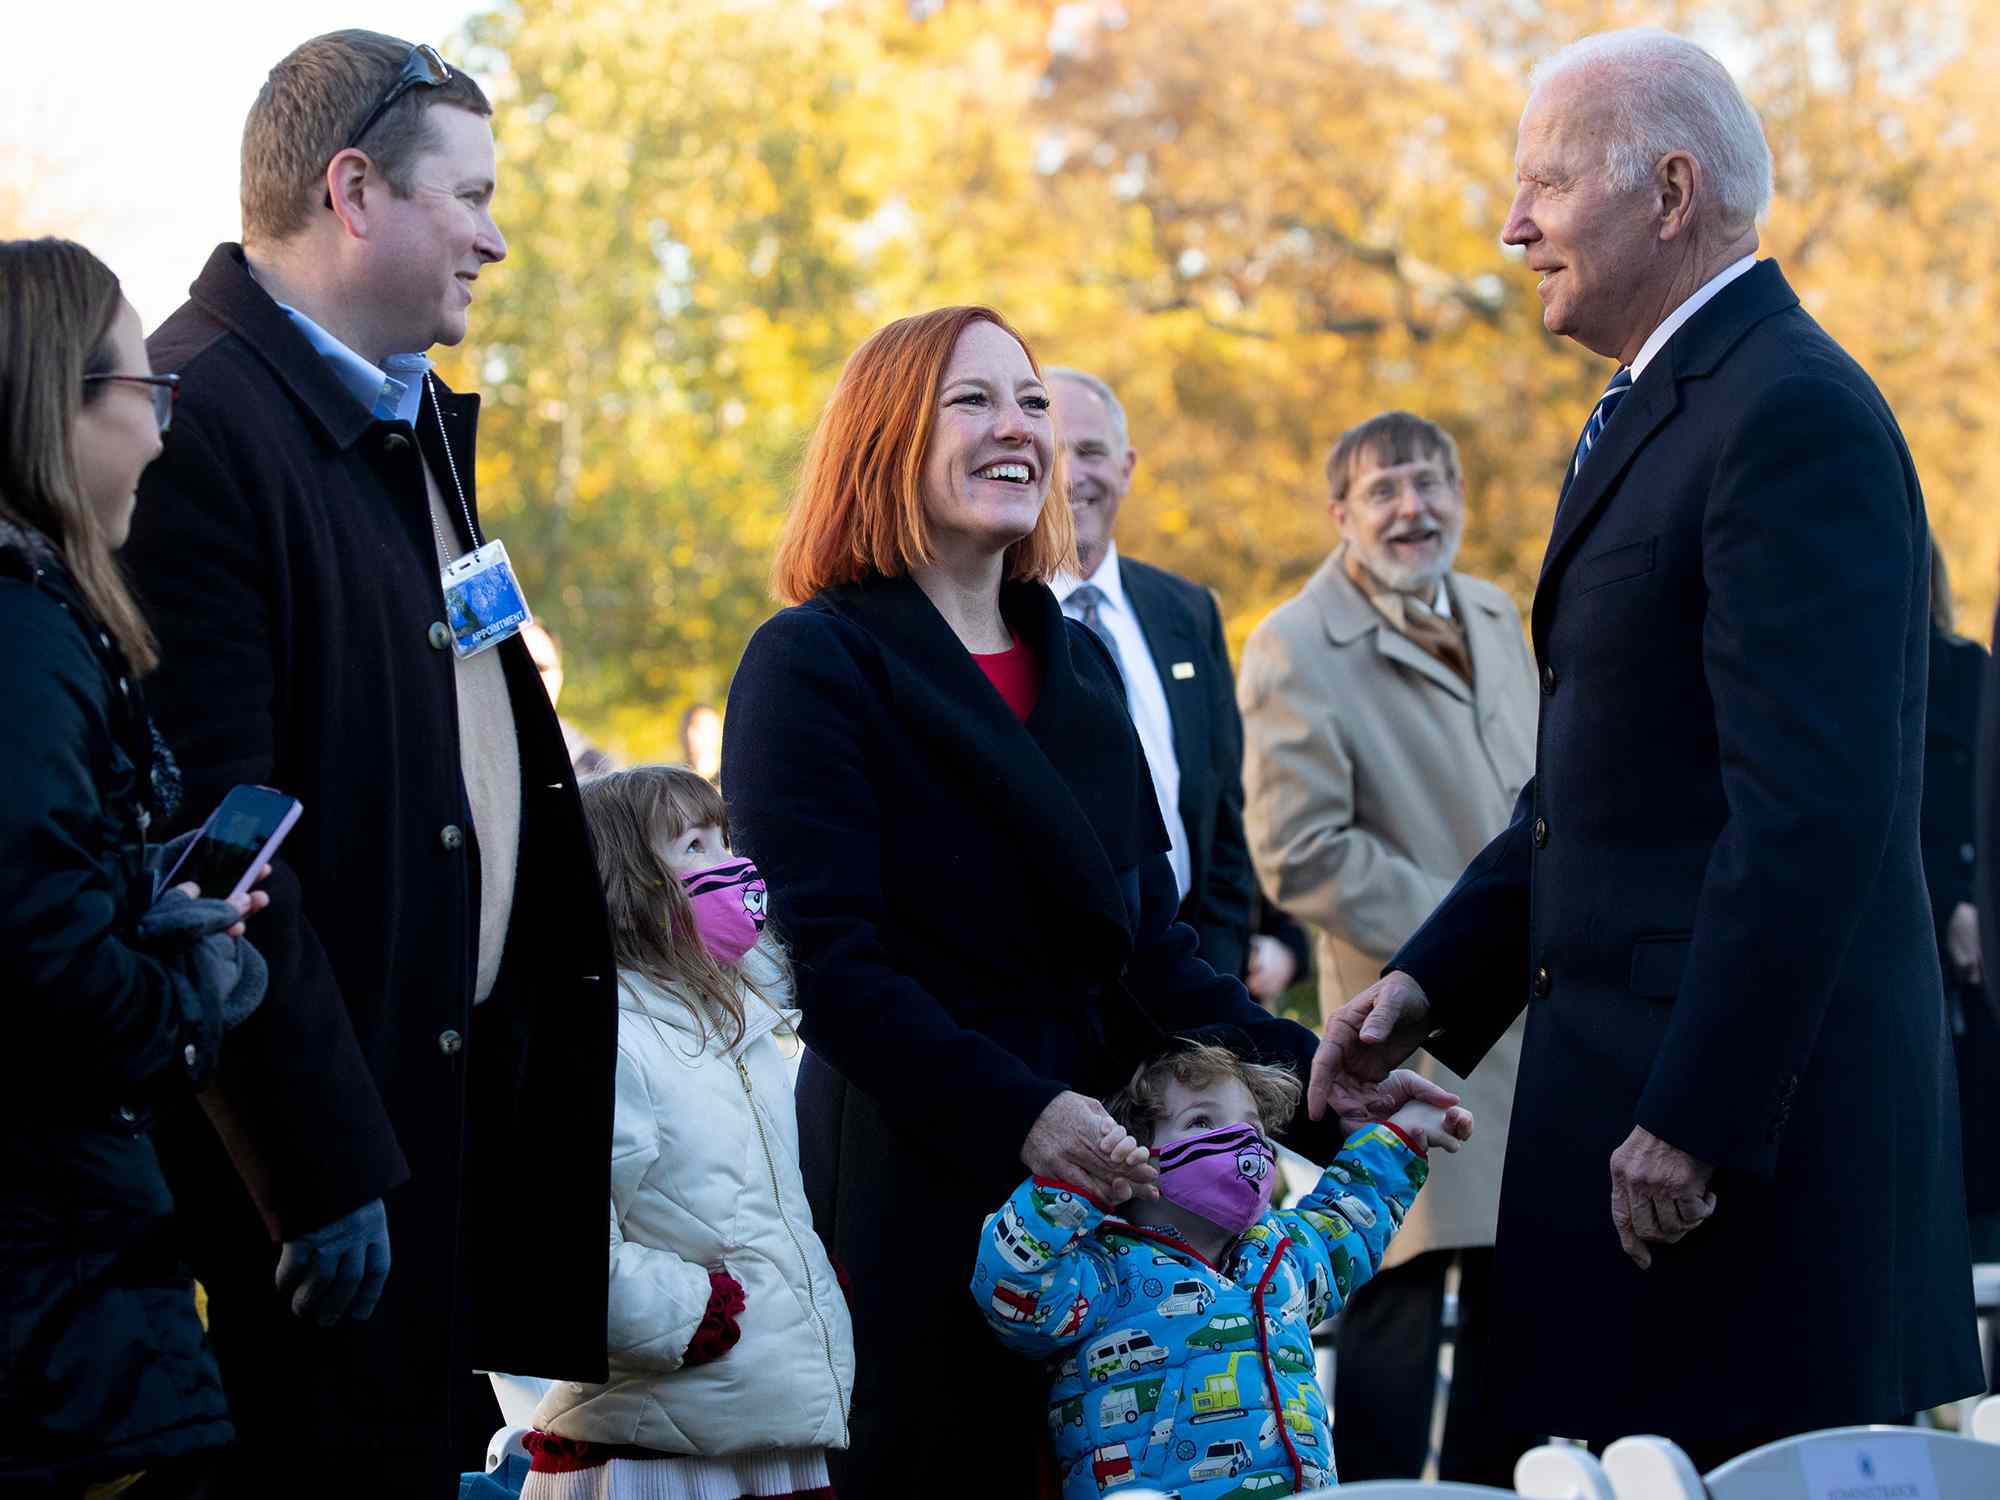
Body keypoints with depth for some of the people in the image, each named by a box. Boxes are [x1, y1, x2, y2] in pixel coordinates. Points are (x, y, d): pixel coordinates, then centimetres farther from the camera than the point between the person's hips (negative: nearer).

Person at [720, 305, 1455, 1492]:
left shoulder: (1080, 664, 18)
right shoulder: (815, 661, -3)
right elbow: (829, 957, -13)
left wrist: (1313, 1082, 3)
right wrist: (1018, 1115, -23)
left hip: (1096, 1183, 6)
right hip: (914, 1183, -6)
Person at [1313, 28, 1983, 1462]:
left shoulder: (1793, 416, -14)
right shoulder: (1654, 415, 19)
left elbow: (1812, 808, -22)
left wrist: (1697, 1121, -23)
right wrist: (1434, 980, 14)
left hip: (1756, 1100, -10)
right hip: (1651, 1076, 10)